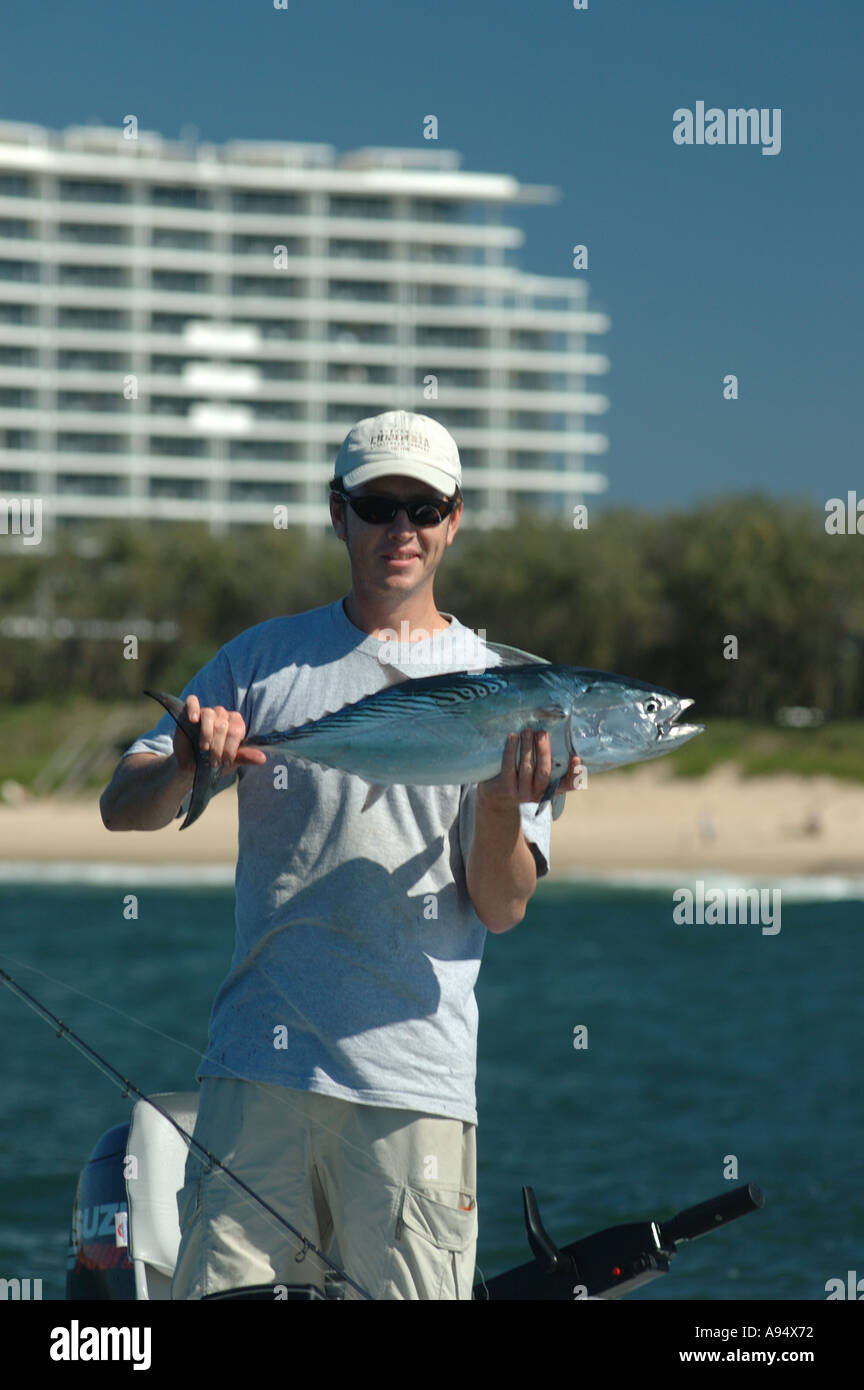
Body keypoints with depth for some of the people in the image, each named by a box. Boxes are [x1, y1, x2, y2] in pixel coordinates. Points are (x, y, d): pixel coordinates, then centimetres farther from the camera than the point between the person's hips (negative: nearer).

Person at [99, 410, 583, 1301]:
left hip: (415, 1080, 0)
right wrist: (189, 767, -14)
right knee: (218, 1293, -4)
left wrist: (499, 807, -18)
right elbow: (122, 807, 8)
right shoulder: (266, 659, 12)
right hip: (261, 1062, 1)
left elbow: (503, 908, 2)